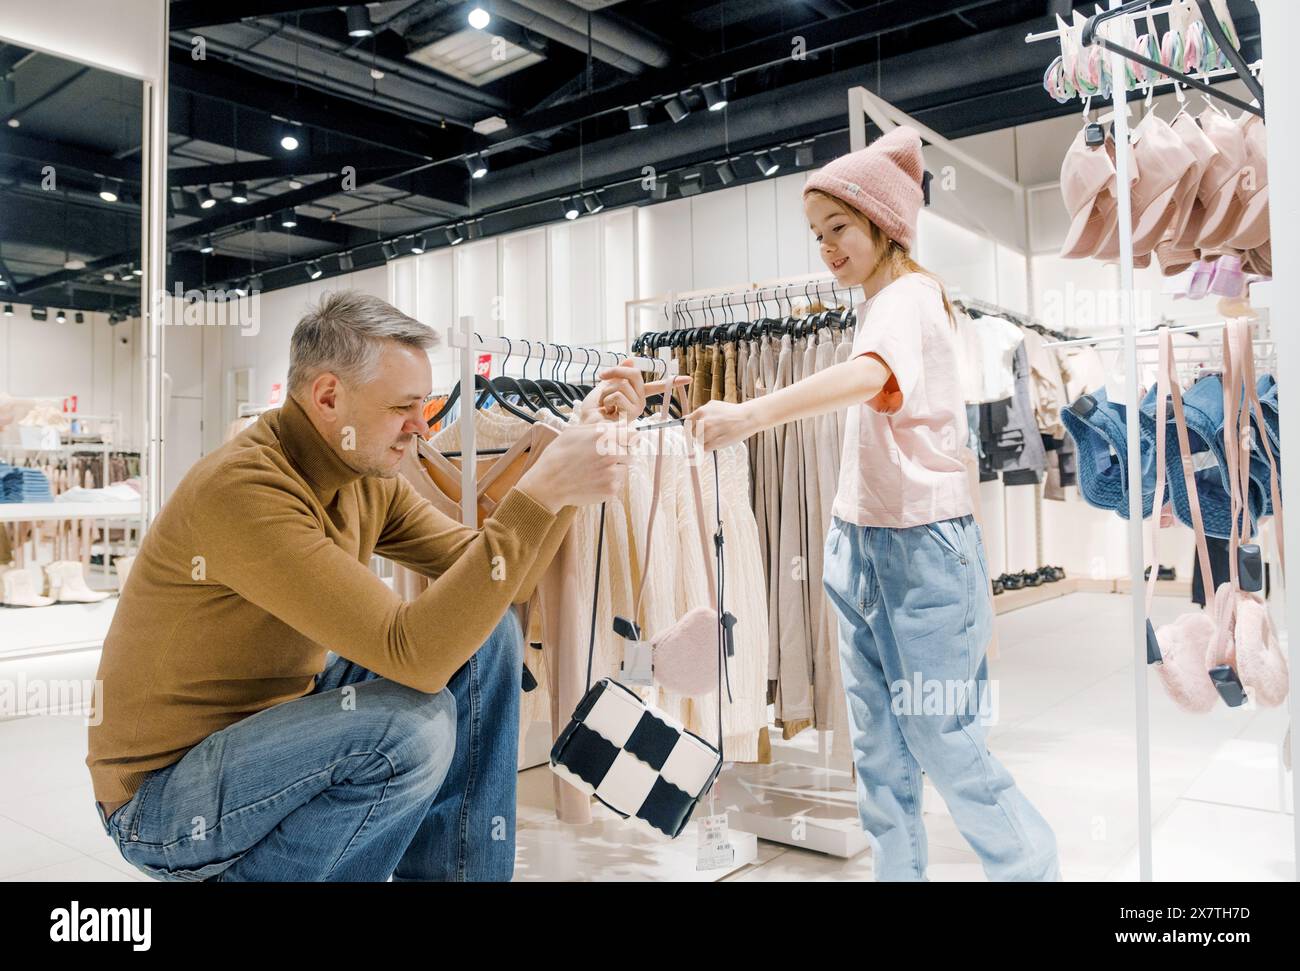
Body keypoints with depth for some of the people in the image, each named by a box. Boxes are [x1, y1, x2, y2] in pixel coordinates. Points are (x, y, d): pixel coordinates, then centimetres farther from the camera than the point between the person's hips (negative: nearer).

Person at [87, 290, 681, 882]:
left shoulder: (368, 478, -2)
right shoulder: (241, 487, -28)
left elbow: (497, 583, -5)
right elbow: (412, 653, -35)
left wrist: (581, 439, -11)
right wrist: (541, 493, -36)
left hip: (272, 723, 8)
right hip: (160, 794, -8)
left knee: (487, 634, -3)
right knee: (415, 724, -32)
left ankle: (455, 871, 6)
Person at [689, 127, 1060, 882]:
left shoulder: (909, 297, -15)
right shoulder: (880, 302, 14)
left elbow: (867, 377, -37)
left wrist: (751, 415, -53)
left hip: (923, 545, -8)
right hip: (863, 542, 8)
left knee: (942, 740, 3)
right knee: (877, 745, 13)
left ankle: (1032, 864, 26)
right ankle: (896, 869, 27)